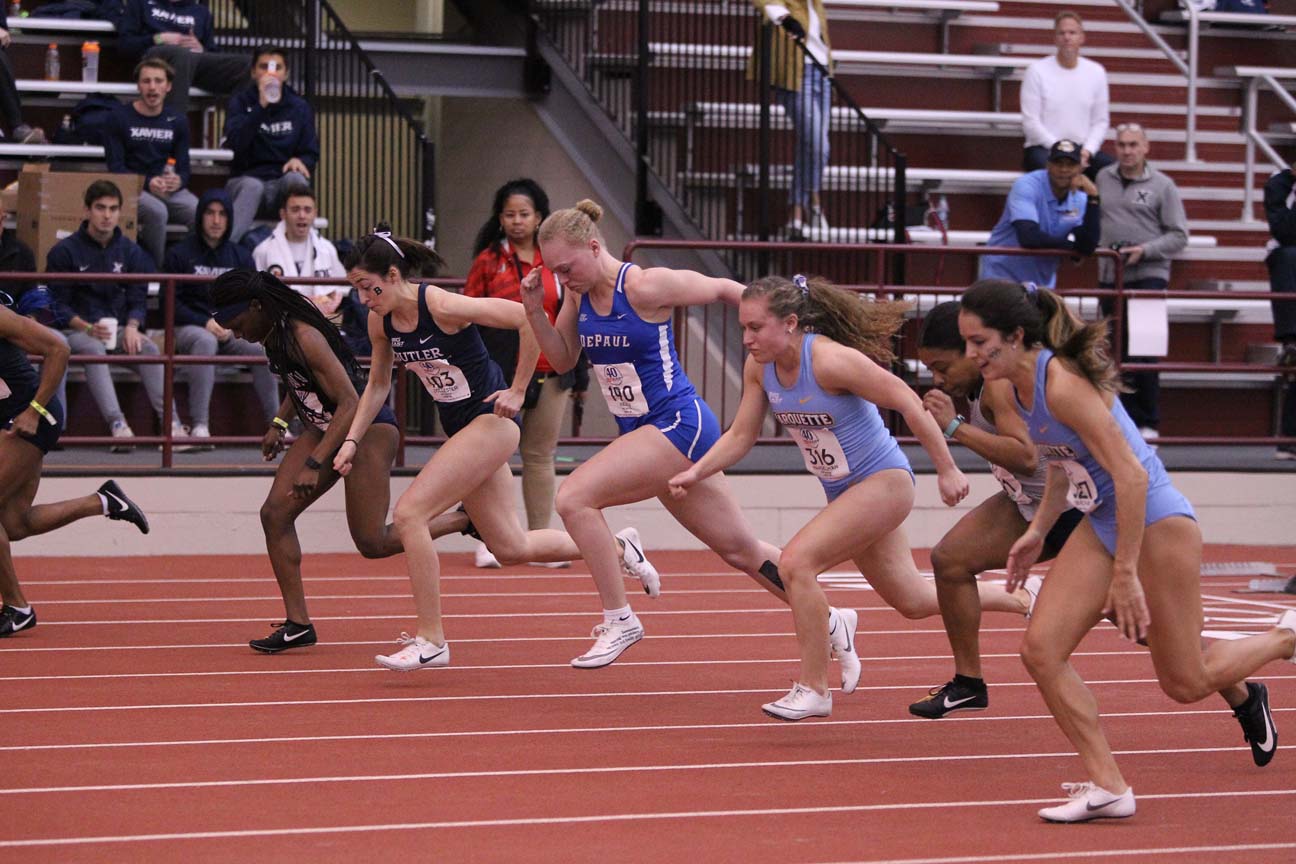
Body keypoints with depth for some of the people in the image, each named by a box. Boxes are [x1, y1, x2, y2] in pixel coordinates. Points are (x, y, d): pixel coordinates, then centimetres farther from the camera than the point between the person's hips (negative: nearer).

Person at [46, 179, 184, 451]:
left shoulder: (131, 251, 12)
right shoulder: (64, 252, 1)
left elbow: (138, 299, 9)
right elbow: (57, 304, -2)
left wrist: (131, 326, -13)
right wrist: (88, 328, -19)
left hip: (119, 329, 3)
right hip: (77, 329, -3)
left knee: (147, 347, -28)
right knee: (93, 348, -36)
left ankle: (171, 422, -37)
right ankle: (117, 424, -50)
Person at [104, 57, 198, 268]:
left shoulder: (178, 121, 14)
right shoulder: (120, 118, 3)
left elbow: (184, 168, 12)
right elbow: (116, 167, -2)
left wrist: (178, 181, -14)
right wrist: (148, 183, -19)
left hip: (171, 189, 3)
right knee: (157, 211, -37)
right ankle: (156, 268, -17)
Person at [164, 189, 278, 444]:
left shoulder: (241, 257, 15)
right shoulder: (180, 254, 5)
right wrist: (205, 323, -14)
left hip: (232, 330, 3)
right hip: (189, 327, -3)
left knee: (262, 347, -27)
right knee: (206, 341, -39)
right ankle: (199, 424, -44)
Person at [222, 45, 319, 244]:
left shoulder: (299, 107, 12)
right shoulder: (240, 102, 5)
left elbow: (311, 153, 11)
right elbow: (235, 144, -13)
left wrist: (300, 161, -14)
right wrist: (261, 106, -20)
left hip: (282, 185, 2)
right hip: (245, 180, -2)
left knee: (296, 179, -33)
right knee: (253, 186, -38)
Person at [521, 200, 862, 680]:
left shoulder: (645, 287, -19)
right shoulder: (581, 295, 3)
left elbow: (722, 289, -8)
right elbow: (563, 360, 12)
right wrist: (535, 310, -3)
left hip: (679, 425, -8)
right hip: (643, 435, 8)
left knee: (575, 496, -21)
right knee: (740, 550, 15)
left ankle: (619, 620, -10)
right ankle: (831, 622, 29)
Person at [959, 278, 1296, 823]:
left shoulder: (1063, 384, -27)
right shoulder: (1016, 386, 1)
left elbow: (1131, 475, -28)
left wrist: (1126, 574, -26)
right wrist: (1039, 531, 16)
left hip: (1156, 520, -9)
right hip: (1101, 525, 9)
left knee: (1185, 683, 5)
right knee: (1041, 650, -6)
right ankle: (1107, 786, 1)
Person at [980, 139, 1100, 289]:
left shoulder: (1080, 200, 0)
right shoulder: (1026, 186, -16)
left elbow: (1087, 247, -14)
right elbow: (1028, 238, -29)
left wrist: (1093, 197, -19)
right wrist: (1071, 243, -14)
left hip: (1042, 283, 6)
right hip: (1003, 278, -6)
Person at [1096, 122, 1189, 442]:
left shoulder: (1162, 185, 0)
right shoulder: (1103, 179, 10)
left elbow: (1179, 235, -2)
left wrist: (1144, 251, -14)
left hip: (1149, 275, -4)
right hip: (1110, 277, 4)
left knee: (1144, 351, -12)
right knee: (1118, 353, 6)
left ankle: (1149, 423, -7)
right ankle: (1128, 420, 13)